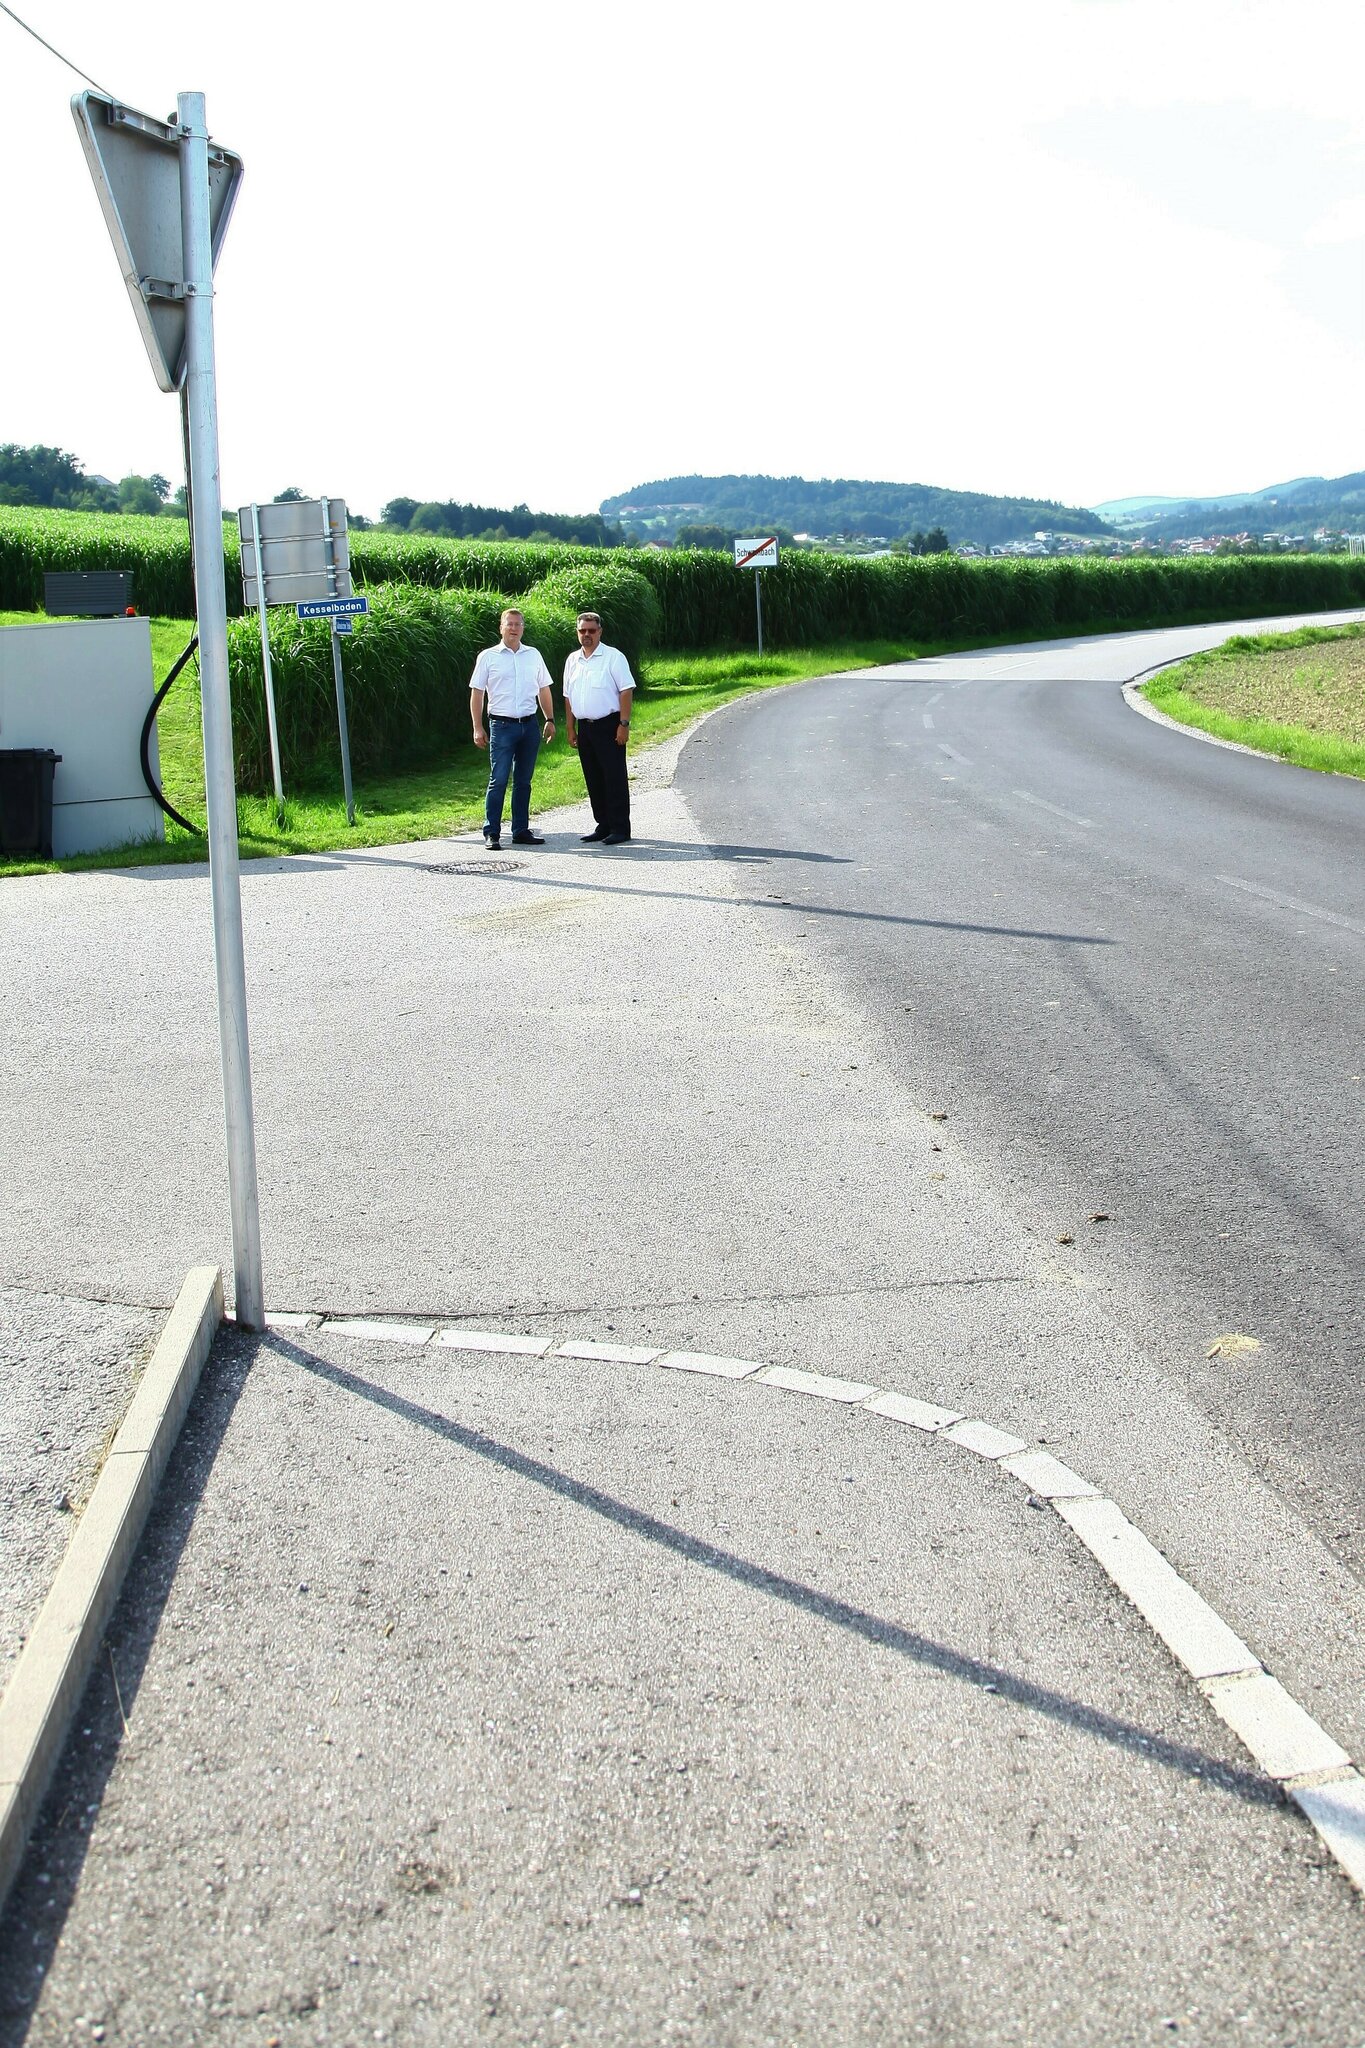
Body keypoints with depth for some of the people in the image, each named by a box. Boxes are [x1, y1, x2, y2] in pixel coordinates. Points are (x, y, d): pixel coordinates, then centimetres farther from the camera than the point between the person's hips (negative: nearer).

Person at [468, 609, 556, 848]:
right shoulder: (488, 657, 1)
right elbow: (477, 693, 1)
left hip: (529, 725, 4)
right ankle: (491, 833, -5)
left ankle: (521, 831, 16)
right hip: (502, 725, -4)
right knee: (498, 781, -8)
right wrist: (478, 728, -5)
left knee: (523, 781, 9)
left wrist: (550, 720, 12)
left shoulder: (533, 655, 12)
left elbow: (544, 690, 19)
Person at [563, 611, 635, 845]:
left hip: (609, 725, -6)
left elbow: (626, 690, -9)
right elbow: (568, 696, 18)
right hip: (585, 727, 6)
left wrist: (624, 724, -15)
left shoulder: (613, 657, -4)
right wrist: (570, 728, 13)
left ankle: (620, 828, -3)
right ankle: (603, 826, 18)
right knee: (593, 780, 9)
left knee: (615, 779, -6)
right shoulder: (572, 660, 14)